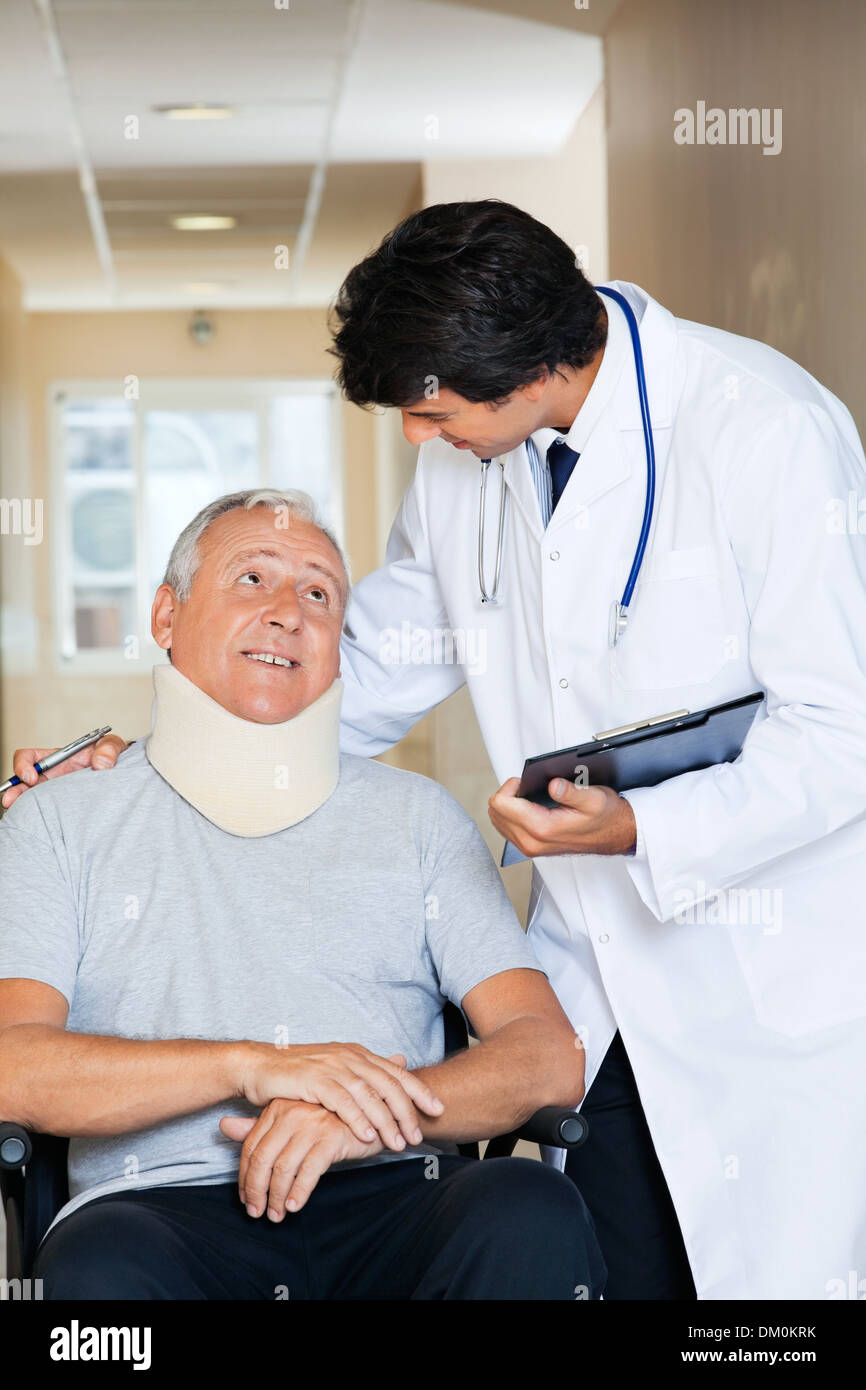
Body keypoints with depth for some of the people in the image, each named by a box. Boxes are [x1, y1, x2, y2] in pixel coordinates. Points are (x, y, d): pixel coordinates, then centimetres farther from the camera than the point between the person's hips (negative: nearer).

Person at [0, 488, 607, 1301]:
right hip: (168, 1206, -1)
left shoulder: (415, 816, 19)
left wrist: (365, 1117, -13)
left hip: (391, 1199, 2)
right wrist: (249, 1065, -15)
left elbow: (551, 1058, 7)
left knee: (535, 1216, -31)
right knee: (99, 1265, -37)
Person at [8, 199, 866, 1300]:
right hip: (601, 996, 6)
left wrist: (640, 830, -29)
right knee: (606, 1275, 7)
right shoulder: (463, 458, 4)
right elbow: (373, 673, 16)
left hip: (776, 995, -5)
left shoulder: (769, 430, -17)